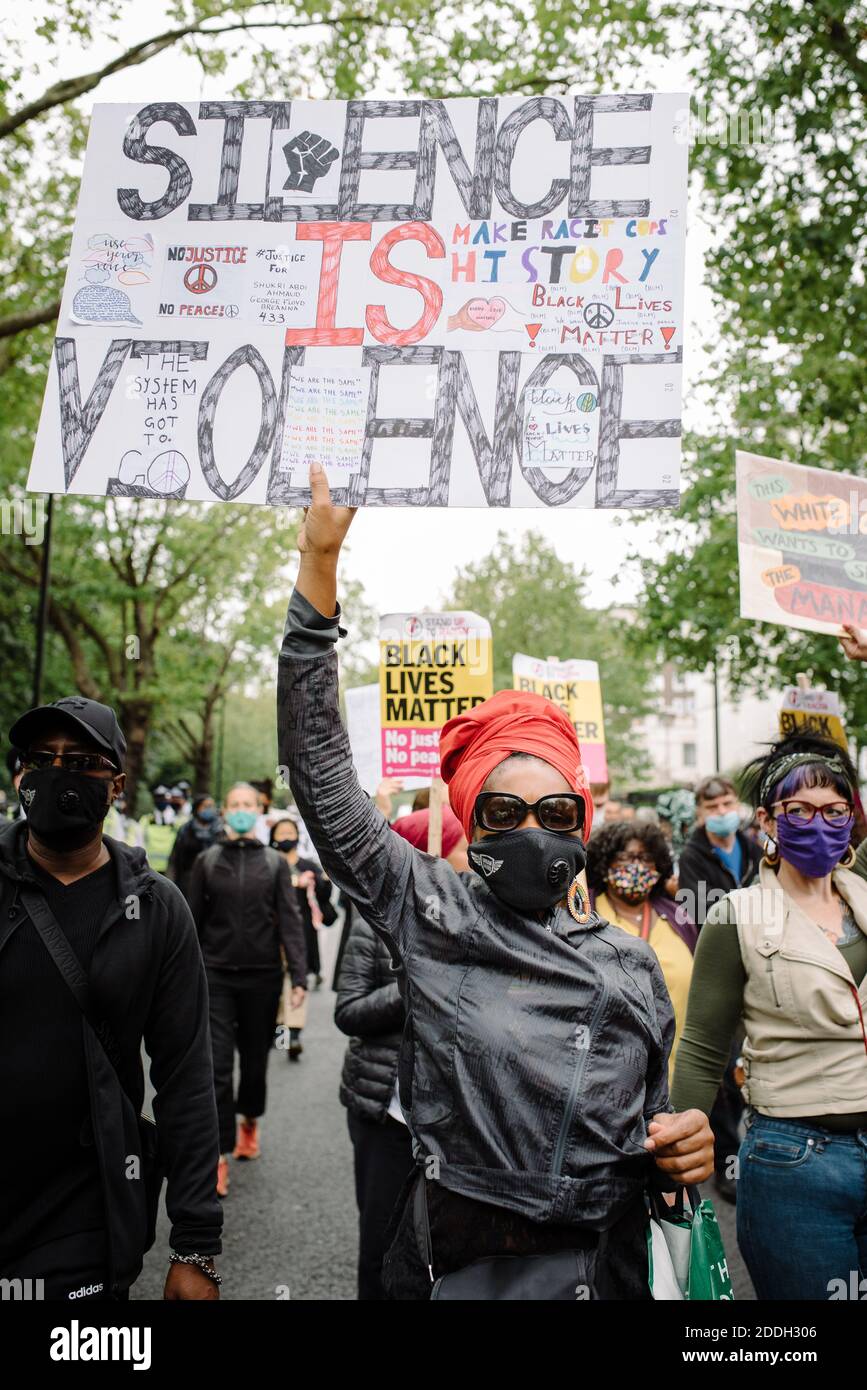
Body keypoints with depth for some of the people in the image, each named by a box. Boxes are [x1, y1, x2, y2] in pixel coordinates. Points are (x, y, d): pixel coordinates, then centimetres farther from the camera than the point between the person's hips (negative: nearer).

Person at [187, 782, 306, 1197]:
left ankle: (249, 1122, 41)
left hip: (262, 976, 1)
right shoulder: (207, 861, 3)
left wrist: (299, 976, -10)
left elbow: (290, 921, -1)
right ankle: (220, 1155, 3)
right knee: (217, 1065, -6)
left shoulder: (275, 863, 3)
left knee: (255, 1058, 13)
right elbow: (194, 920, 5)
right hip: (216, 975, -1)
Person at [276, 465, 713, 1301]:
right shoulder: (430, 912, -6)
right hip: (454, 1257, -2)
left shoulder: (630, 966, 3)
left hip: (600, 1264, 3)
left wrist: (685, 1149, -11)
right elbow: (318, 770, -13)